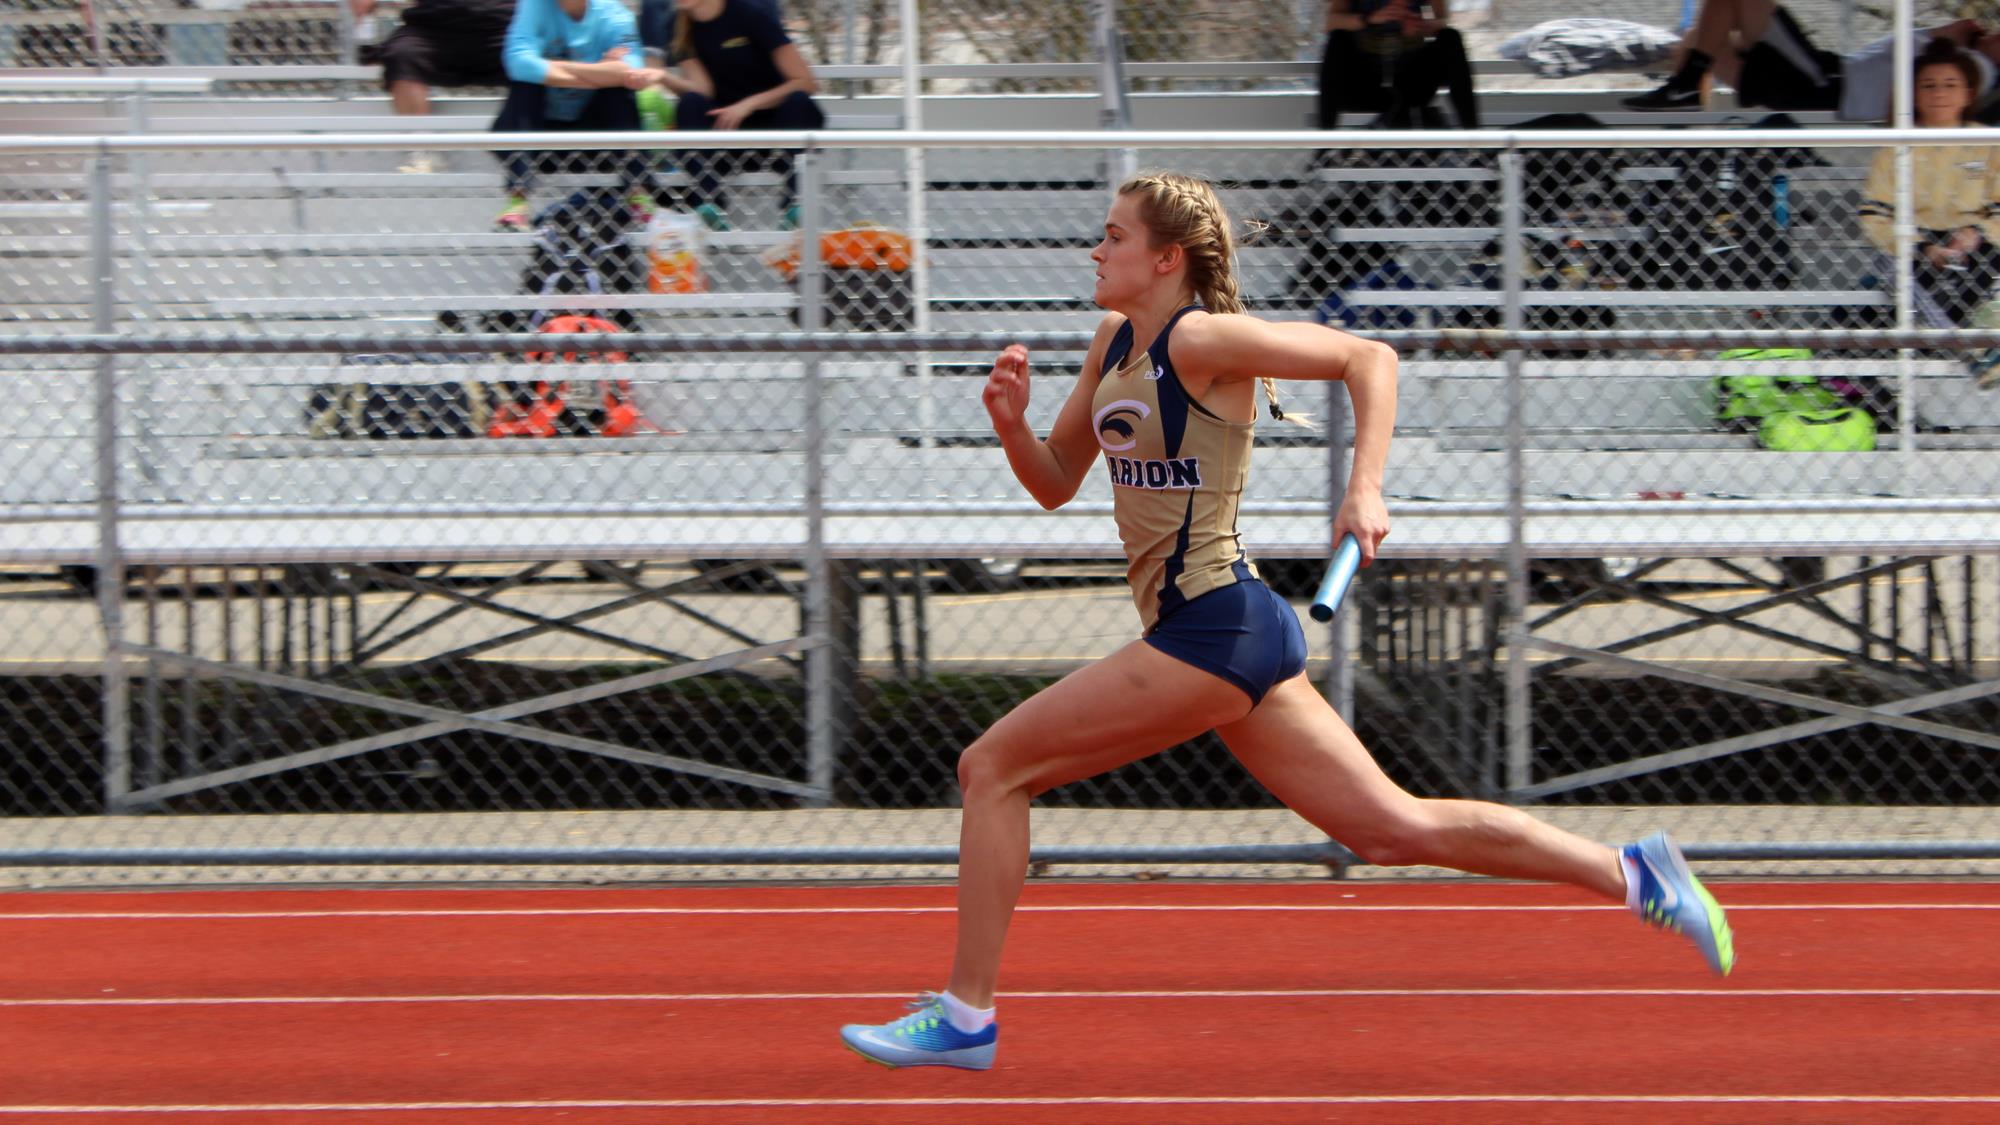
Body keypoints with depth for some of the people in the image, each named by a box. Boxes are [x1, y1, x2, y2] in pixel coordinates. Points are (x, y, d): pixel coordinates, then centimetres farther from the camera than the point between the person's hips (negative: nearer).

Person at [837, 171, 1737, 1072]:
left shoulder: (1198, 341, -12)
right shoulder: (1115, 341, 14)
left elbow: (1367, 356, -11)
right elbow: (1055, 483, 19)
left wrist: (1365, 490, -22)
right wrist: (1011, 423, -1)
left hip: (1211, 631, -10)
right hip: (1224, 632, 10)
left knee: (992, 767, -5)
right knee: (1394, 828, 10)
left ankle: (964, 1016, 0)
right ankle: (1631, 874, 11)